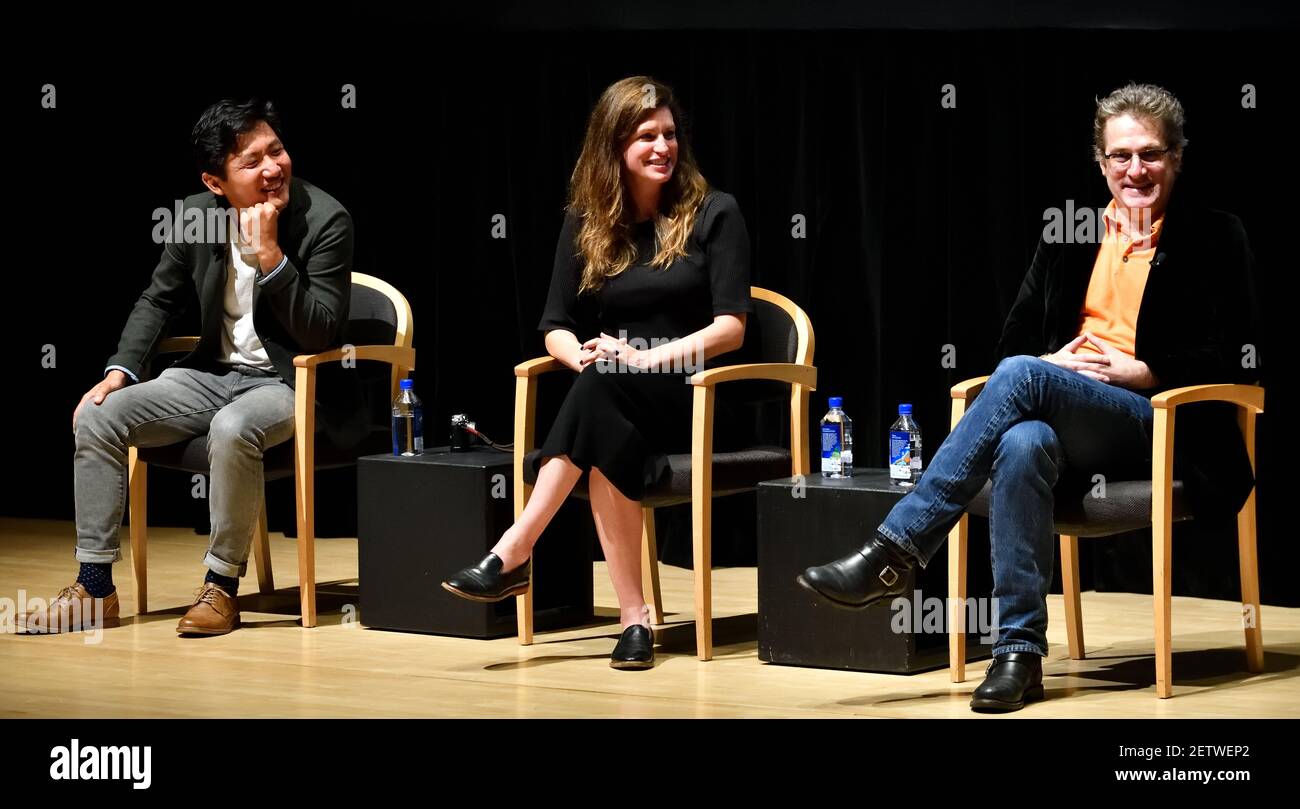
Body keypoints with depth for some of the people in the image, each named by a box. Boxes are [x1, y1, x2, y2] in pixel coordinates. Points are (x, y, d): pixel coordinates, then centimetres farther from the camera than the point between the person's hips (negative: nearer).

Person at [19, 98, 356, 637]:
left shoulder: (325, 218, -15)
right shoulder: (196, 214, 0)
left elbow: (322, 334, -19)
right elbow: (158, 300, 14)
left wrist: (269, 254, -27)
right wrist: (120, 371, -1)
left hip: (290, 383, -6)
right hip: (213, 373, 6)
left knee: (232, 429, -39)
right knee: (97, 417, -13)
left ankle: (222, 587, -21)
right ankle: (94, 589, -7)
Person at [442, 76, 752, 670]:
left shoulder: (712, 214, 2)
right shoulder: (587, 224, 12)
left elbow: (730, 327, -7)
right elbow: (556, 329, 9)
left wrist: (648, 358, -20)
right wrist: (582, 355, -16)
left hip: (694, 397, -3)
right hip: (614, 404, 3)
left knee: (603, 388, -37)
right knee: (610, 441, -37)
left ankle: (513, 554, -44)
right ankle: (633, 616, -42)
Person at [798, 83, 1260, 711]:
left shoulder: (1214, 238, 5)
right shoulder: (1067, 233, 18)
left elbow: (1227, 359, -3)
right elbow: (1016, 338, 18)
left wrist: (1128, 370, -12)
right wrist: (1056, 361, -5)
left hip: (1159, 425, -4)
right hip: (1066, 422, 4)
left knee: (1021, 376, -32)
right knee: (1022, 443, -36)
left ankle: (894, 549, -33)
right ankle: (1020, 652, -34)